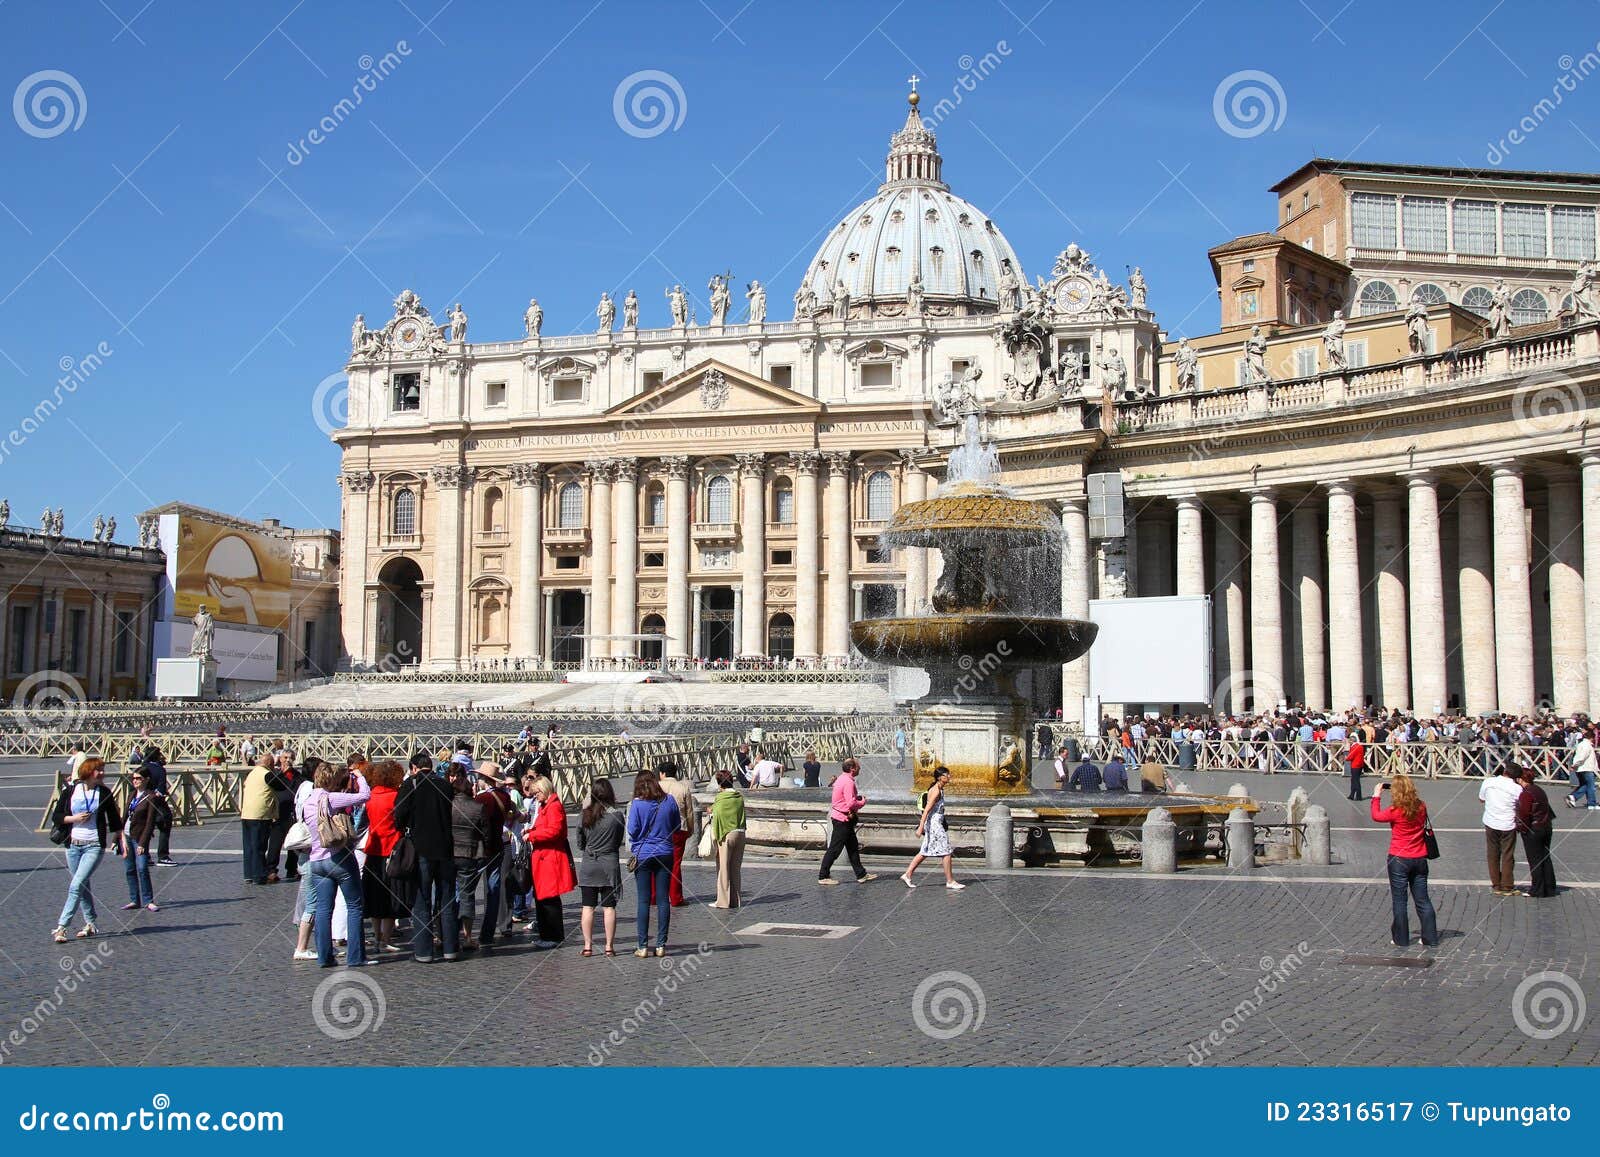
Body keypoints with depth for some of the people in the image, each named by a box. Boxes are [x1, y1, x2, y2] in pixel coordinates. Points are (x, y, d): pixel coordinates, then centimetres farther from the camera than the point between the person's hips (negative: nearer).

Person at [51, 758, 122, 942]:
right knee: (83, 887, 12)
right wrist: (74, 818, -12)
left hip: (95, 846, -3)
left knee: (76, 886, -13)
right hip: (73, 845, 3)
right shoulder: (70, 791, 1)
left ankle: (61, 927, -13)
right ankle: (91, 924, 25)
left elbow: (114, 817, 10)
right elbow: (57, 816, 5)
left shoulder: (104, 793, 1)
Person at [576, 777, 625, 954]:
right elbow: (619, 841, 4)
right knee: (609, 907, 3)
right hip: (609, 864, -1)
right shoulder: (616, 816, -8)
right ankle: (609, 946, 4)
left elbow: (580, 843, 6)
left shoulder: (586, 815, -3)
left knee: (588, 907, 6)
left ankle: (588, 946, 6)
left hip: (588, 865, 2)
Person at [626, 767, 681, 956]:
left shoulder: (637, 804, -10)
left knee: (644, 901, 3)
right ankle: (661, 945, 7)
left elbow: (632, 831, -8)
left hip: (643, 855, -2)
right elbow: (677, 826, 8)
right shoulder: (669, 801, -2)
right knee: (662, 900, 6)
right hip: (665, 854, 2)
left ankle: (643, 946, 3)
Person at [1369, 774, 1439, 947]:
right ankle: (1431, 938, 12)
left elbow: (1376, 816, 0)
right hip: (1420, 859, 5)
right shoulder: (1421, 807, -3)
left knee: (1399, 901, 5)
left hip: (1399, 860, -5)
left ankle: (1401, 939, 9)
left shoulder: (1396, 811, -16)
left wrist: (1376, 796, 11)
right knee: (1422, 900, 11)